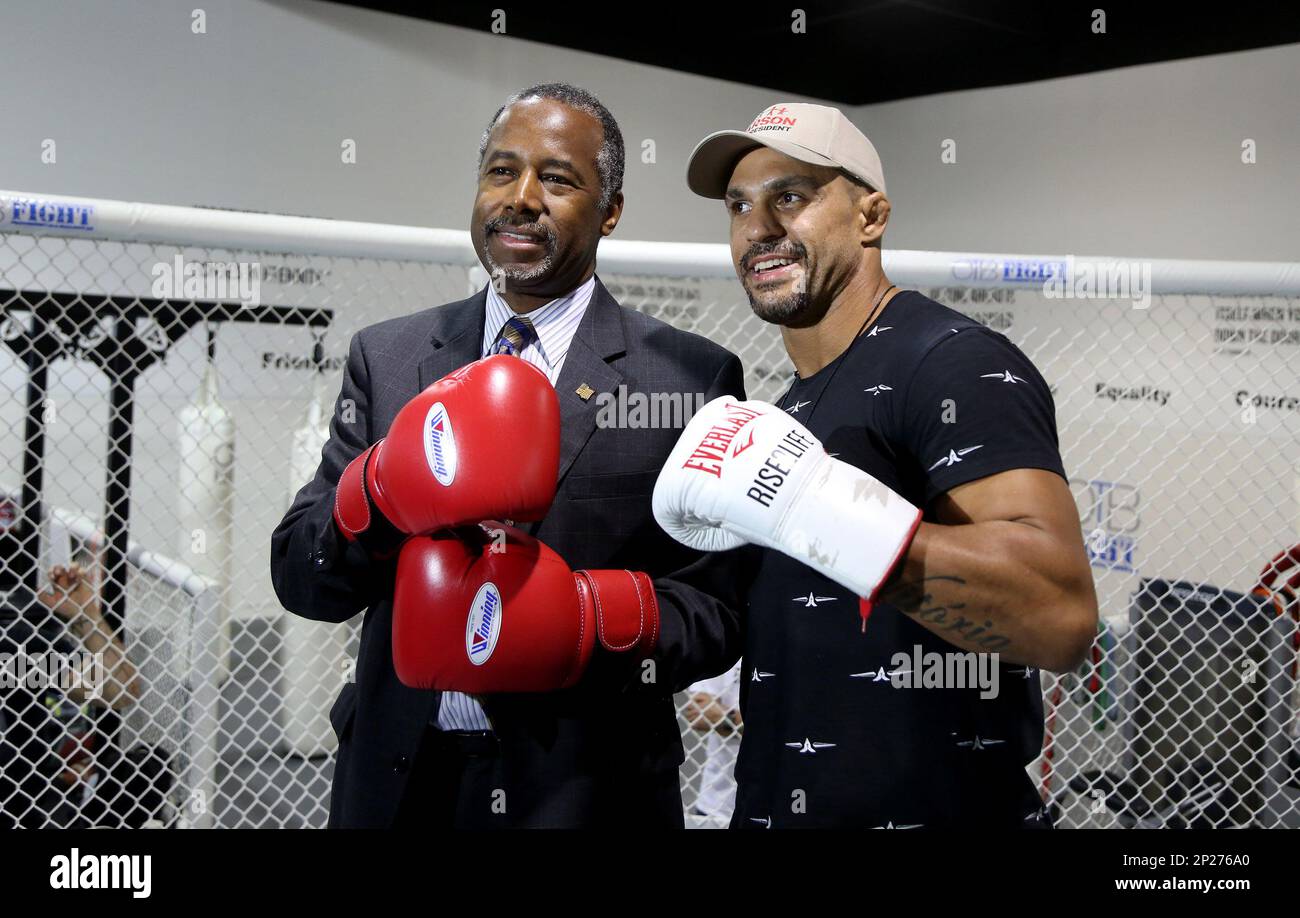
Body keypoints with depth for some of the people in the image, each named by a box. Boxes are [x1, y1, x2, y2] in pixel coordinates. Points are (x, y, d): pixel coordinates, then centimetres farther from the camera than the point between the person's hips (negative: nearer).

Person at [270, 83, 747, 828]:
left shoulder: (693, 377, -6)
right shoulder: (387, 359, 2)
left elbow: (723, 613, -4)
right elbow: (300, 581, 0)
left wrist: (601, 613, -22)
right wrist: (379, 489, -18)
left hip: (589, 791, -2)